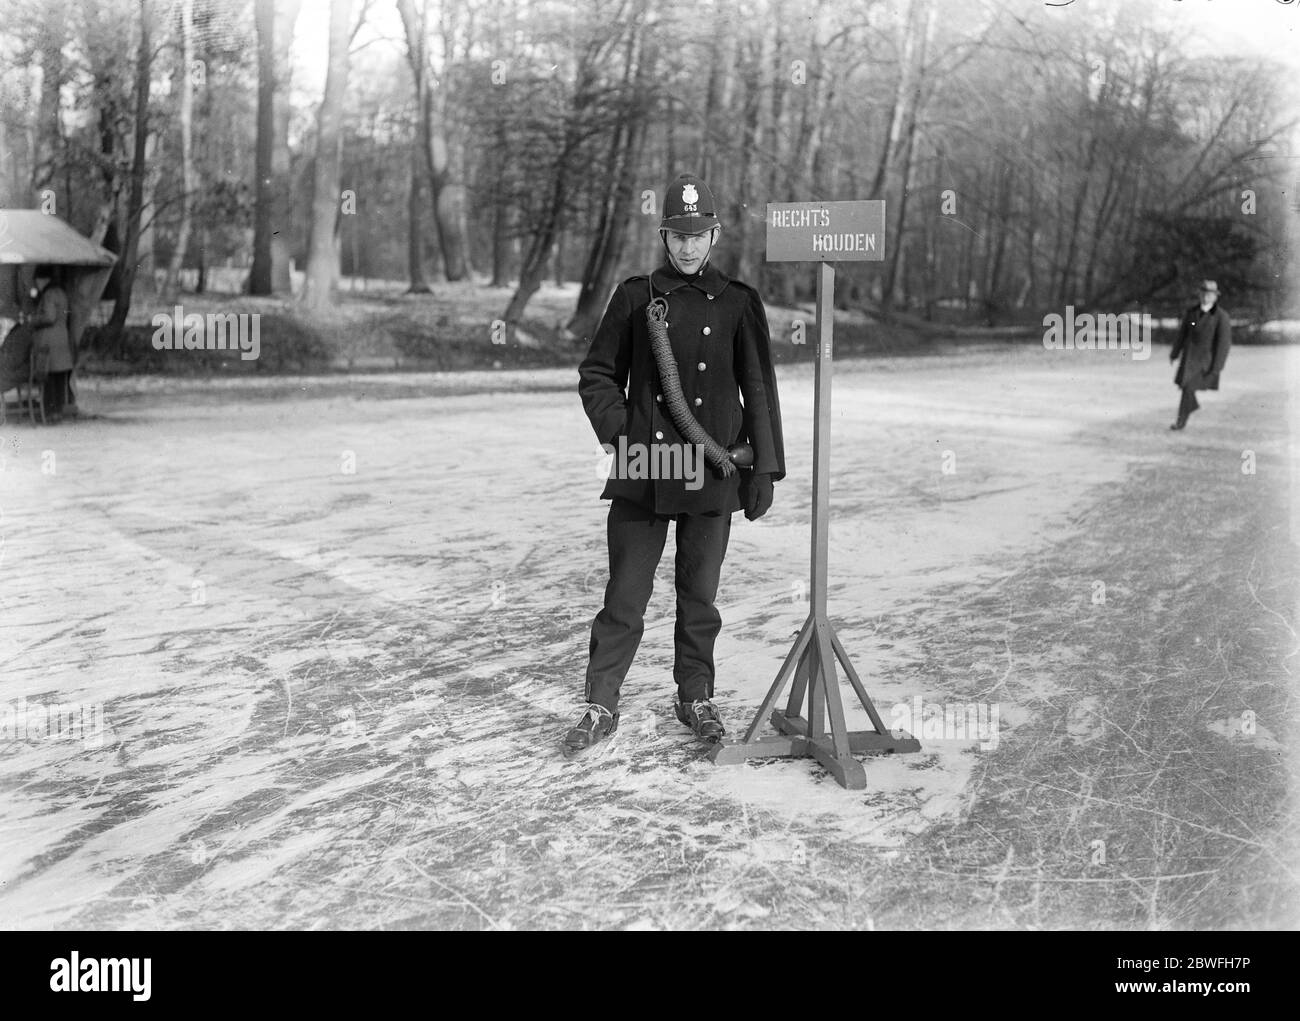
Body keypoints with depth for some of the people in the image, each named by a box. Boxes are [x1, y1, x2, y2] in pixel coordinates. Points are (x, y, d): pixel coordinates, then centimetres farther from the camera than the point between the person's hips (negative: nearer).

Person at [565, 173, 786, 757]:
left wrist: (764, 469, 2)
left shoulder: (738, 304, 5)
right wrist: (618, 429, -5)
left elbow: (759, 392, 6)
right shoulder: (635, 297, 5)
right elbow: (596, 375, 10)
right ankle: (600, 707, 14)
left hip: (712, 476, 0)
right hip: (642, 473, 0)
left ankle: (695, 698, 27)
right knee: (624, 596, 3)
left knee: (699, 596, 11)